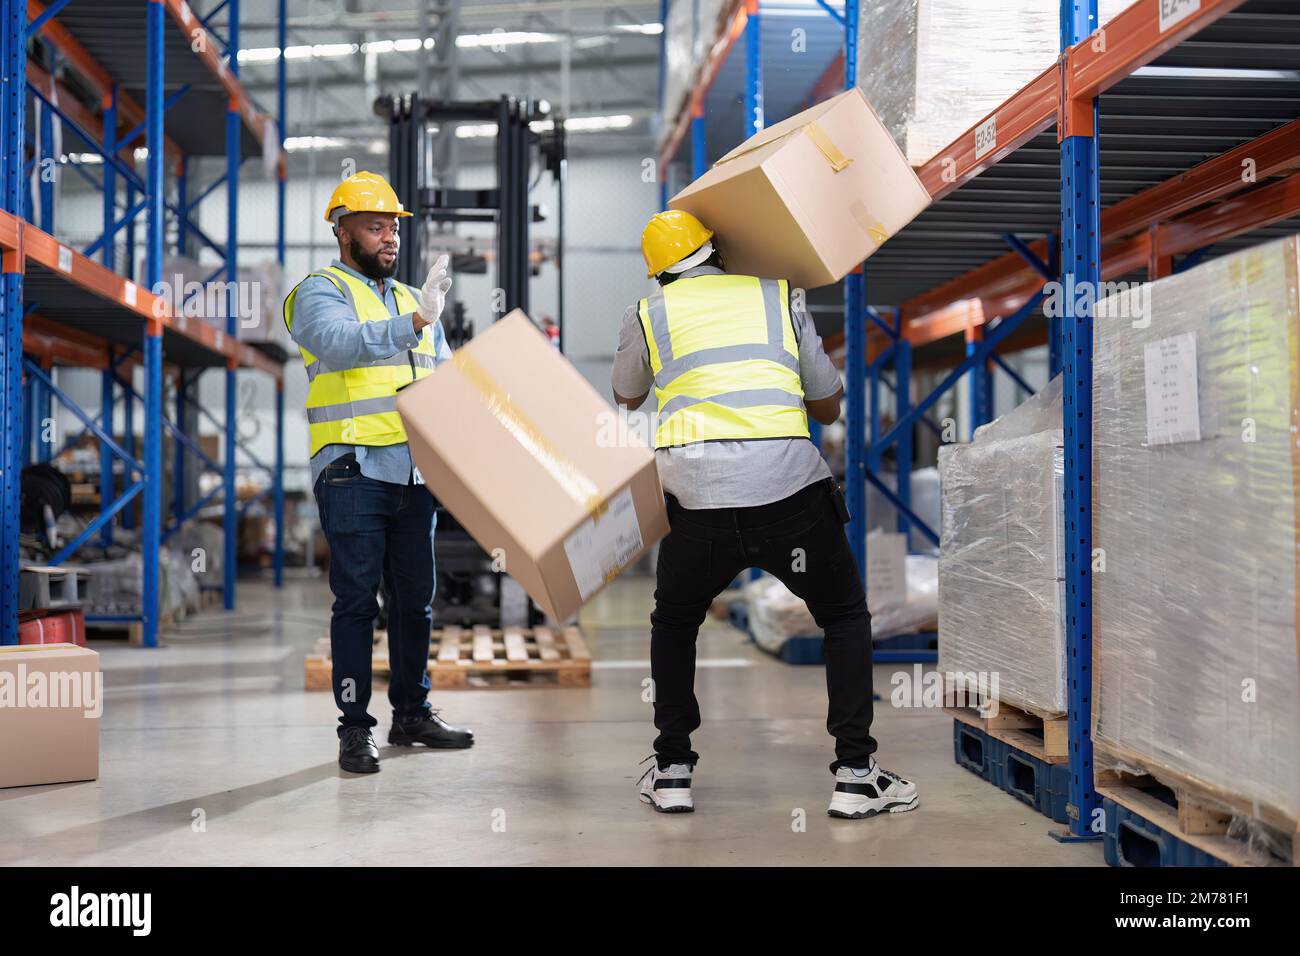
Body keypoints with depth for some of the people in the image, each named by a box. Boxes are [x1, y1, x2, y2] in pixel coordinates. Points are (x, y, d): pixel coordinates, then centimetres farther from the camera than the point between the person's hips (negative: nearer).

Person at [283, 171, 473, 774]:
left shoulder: (411, 300, 21)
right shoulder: (321, 292, -1)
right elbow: (340, 343, -24)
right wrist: (415, 322, -35)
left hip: (414, 474, 7)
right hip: (354, 472, -6)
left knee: (414, 600, 12)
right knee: (356, 601, -4)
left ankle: (412, 713, 23)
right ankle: (354, 728, 2)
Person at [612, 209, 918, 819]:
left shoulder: (647, 314, 15)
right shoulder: (779, 297, 17)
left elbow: (626, 397, 35)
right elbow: (828, 407, 22)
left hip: (698, 501, 0)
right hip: (790, 491, 0)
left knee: (674, 624, 27)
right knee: (846, 617, 21)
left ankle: (672, 771, 22)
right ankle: (855, 775, 13)